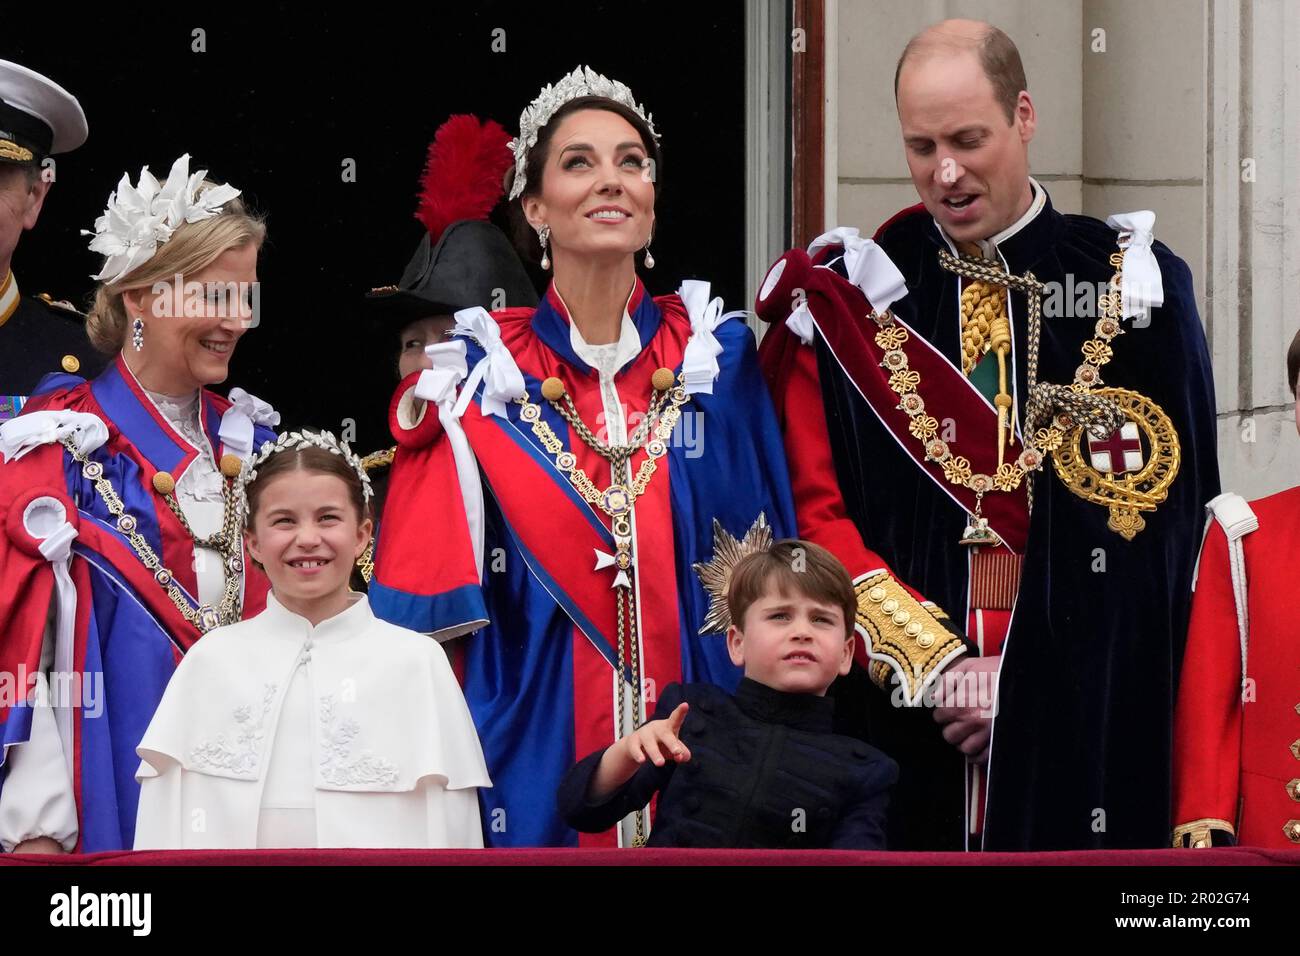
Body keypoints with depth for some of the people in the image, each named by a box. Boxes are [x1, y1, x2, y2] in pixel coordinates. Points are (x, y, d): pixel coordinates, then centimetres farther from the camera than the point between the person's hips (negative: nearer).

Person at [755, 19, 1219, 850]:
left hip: (1086, 718, 0)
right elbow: (816, 512, 0)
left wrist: (1032, 677, -9)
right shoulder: (851, 299, 6)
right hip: (902, 718, 0)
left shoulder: (1131, 288, 4)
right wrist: (933, 662, -11)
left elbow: (1165, 514, -1)